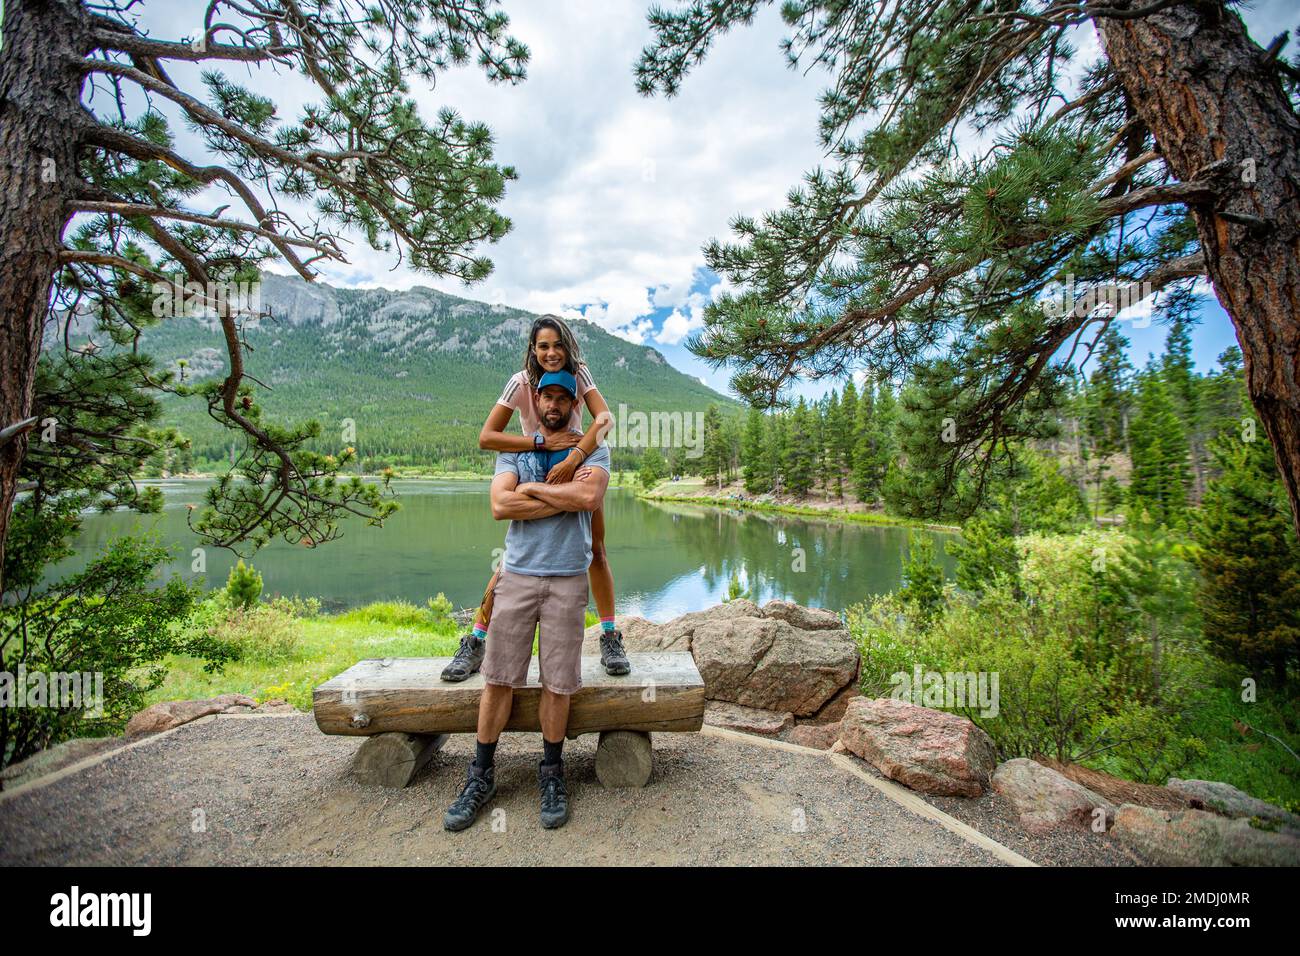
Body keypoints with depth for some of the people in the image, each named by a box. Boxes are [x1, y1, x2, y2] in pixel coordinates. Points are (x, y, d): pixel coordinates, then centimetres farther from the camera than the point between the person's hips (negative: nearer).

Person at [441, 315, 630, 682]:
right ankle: (475, 643, 11)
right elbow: (486, 436, -24)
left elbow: (605, 418, -28)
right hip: (535, 475, -1)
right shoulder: (521, 382, -18)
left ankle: (610, 639, 11)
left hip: (578, 468, 2)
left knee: (596, 551, -2)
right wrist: (544, 442, -31)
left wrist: (573, 459, -41)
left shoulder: (579, 372, -14)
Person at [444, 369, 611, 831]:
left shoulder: (593, 450, 7)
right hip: (517, 575, 2)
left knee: (558, 682, 5)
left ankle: (551, 775, 24)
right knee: (499, 677, 6)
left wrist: (532, 487, -5)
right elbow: (500, 506, -6)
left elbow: (590, 498, -14)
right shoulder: (513, 449, 11)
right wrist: (565, 495, -10)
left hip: (567, 579, -1)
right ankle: (481, 776, 22)